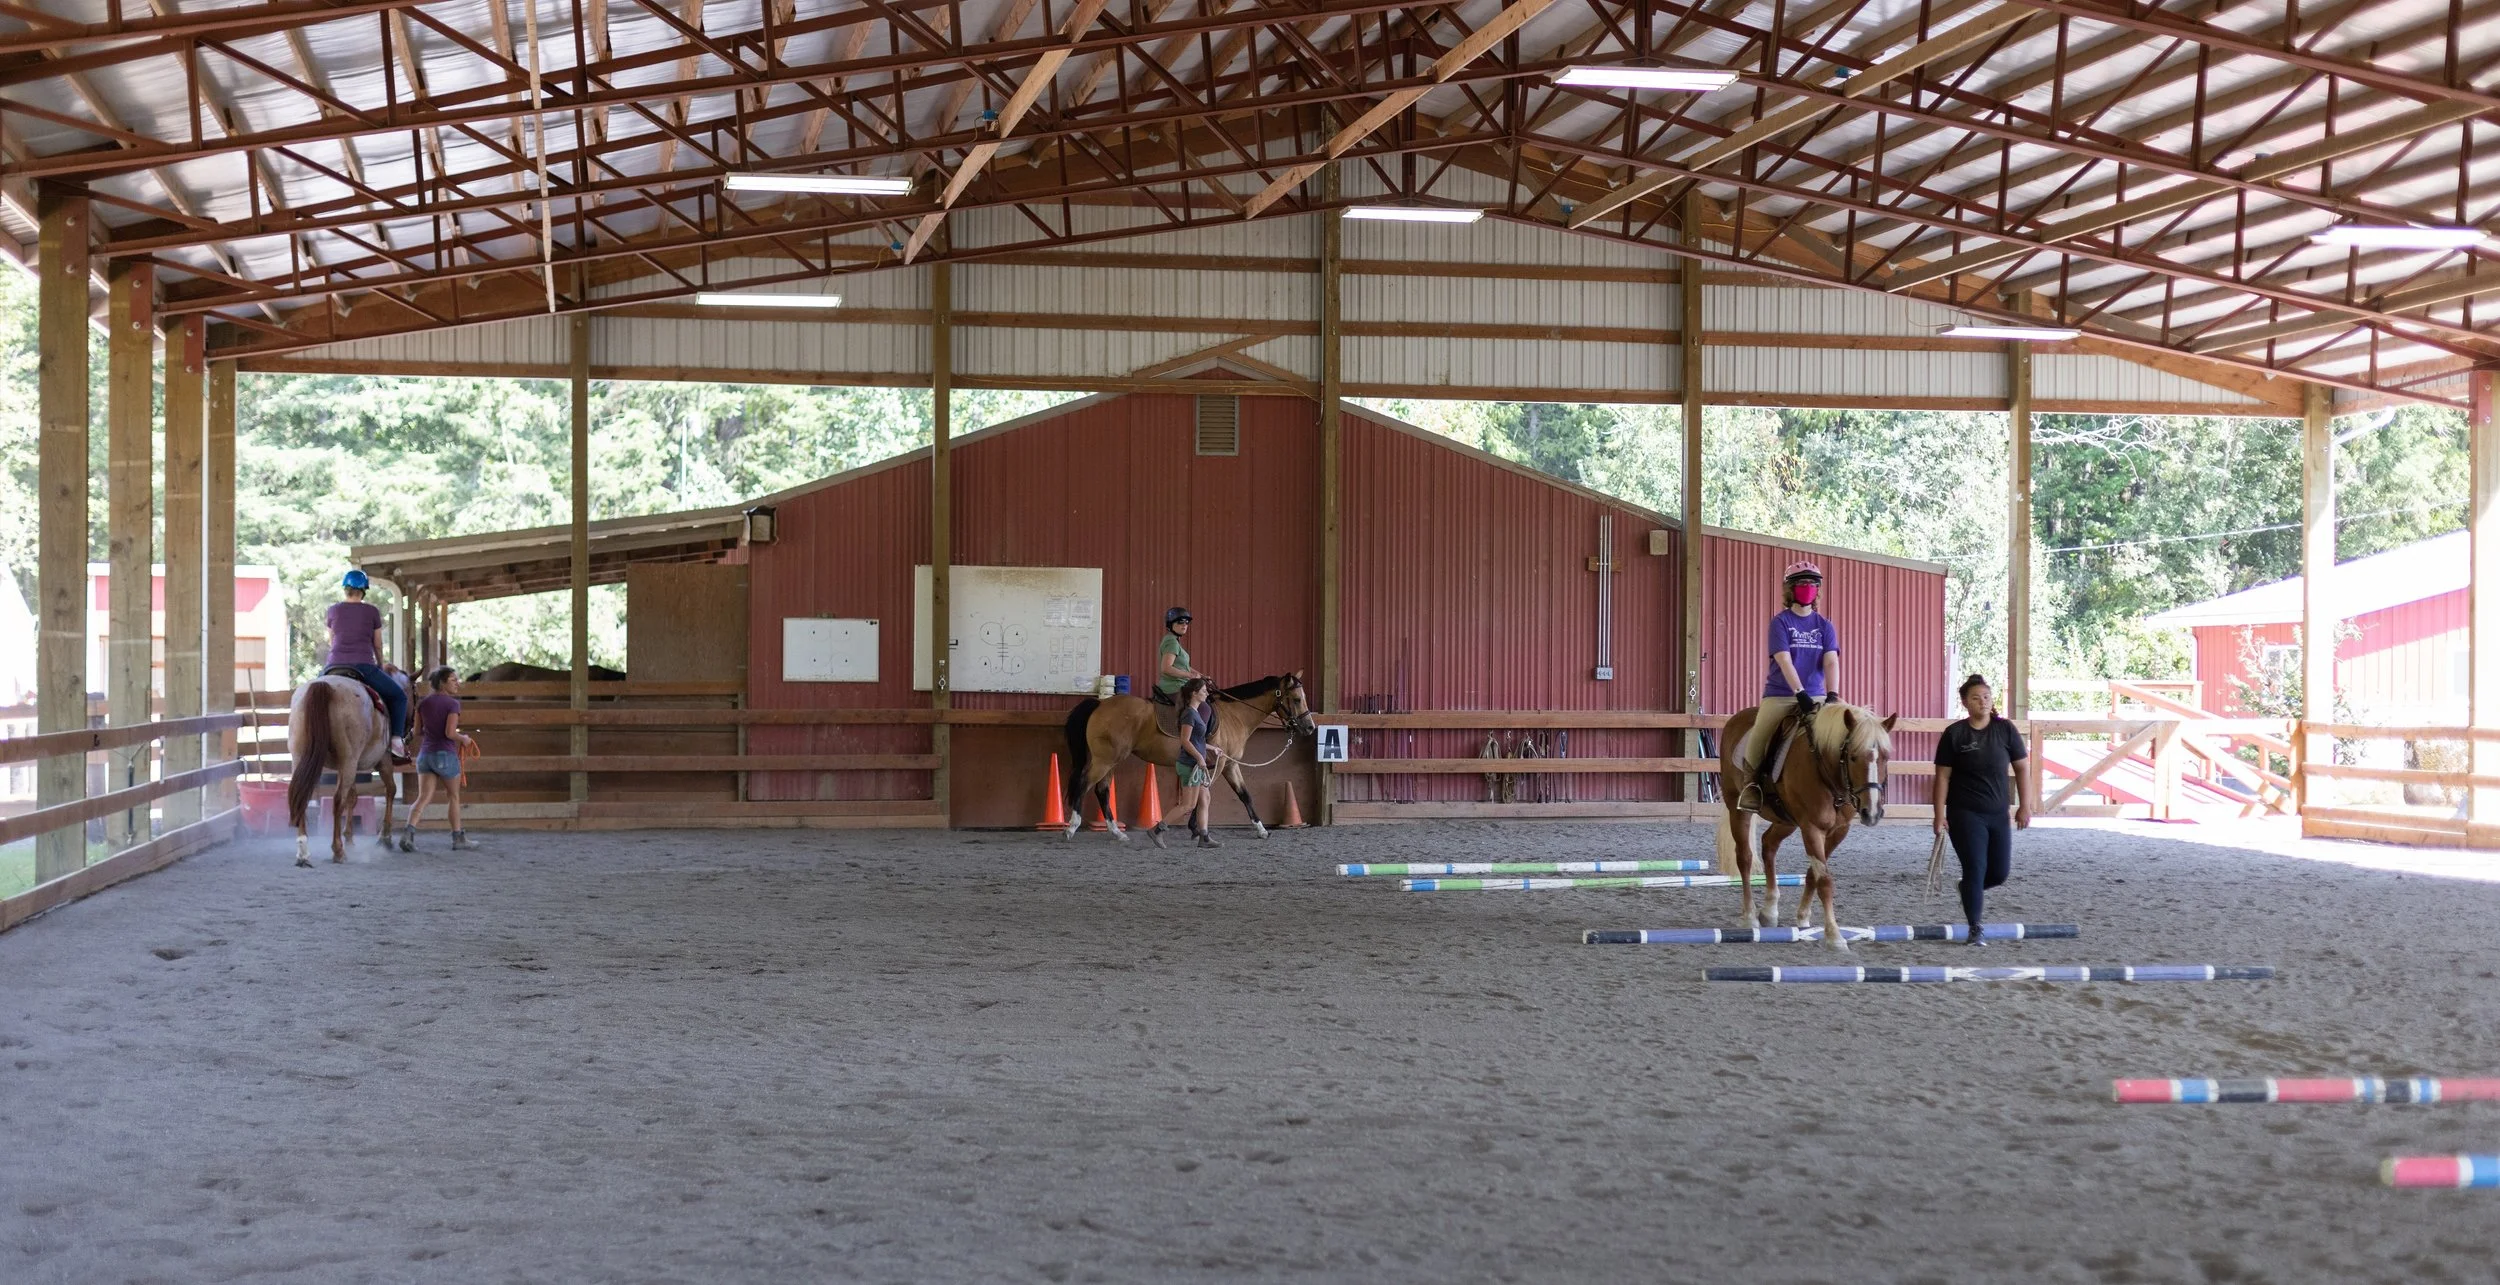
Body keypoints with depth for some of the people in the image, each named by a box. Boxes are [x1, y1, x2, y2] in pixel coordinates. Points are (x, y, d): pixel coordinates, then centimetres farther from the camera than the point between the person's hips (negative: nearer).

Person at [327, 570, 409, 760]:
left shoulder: (334, 610, 10)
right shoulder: (372, 611, 4)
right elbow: (377, 645, 11)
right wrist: (381, 667, 28)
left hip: (334, 666, 3)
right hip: (364, 666, -3)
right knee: (398, 696, 14)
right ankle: (397, 741, -2)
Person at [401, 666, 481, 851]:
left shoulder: (423, 704, 6)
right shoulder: (452, 704, -12)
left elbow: (417, 730, 11)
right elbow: (450, 733, -19)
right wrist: (463, 739, -1)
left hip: (425, 753, 5)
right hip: (446, 754, -5)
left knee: (423, 797, 3)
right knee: (453, 797, 11)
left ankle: (408, 832, -18)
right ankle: (458, 839, 20)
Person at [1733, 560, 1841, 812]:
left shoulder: (1825, 626, 8)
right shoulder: (1780, 622, -2)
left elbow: (1831, 663, -4)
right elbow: (1784, 661, -14)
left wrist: (1833, 695, -21)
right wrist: (1800, 693, -26)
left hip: (1815, 697, 3)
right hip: (1780, 695, -3)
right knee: (1757, 741, -22)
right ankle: (1751, 783, 3)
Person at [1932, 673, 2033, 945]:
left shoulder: (2005, 729, 0)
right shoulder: (1954, 734, -5)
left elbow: (2021, 769, 5)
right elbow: (1943, 777, -4)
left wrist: (2025, 806, -1)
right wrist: (1940, 816, -8)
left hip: (1998, 813, 3)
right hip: (1965, 814, -3)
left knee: (2001, 872, 7)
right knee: (1975, 869, -6)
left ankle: (1970, 889, 40)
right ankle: (1974, 928, 3)